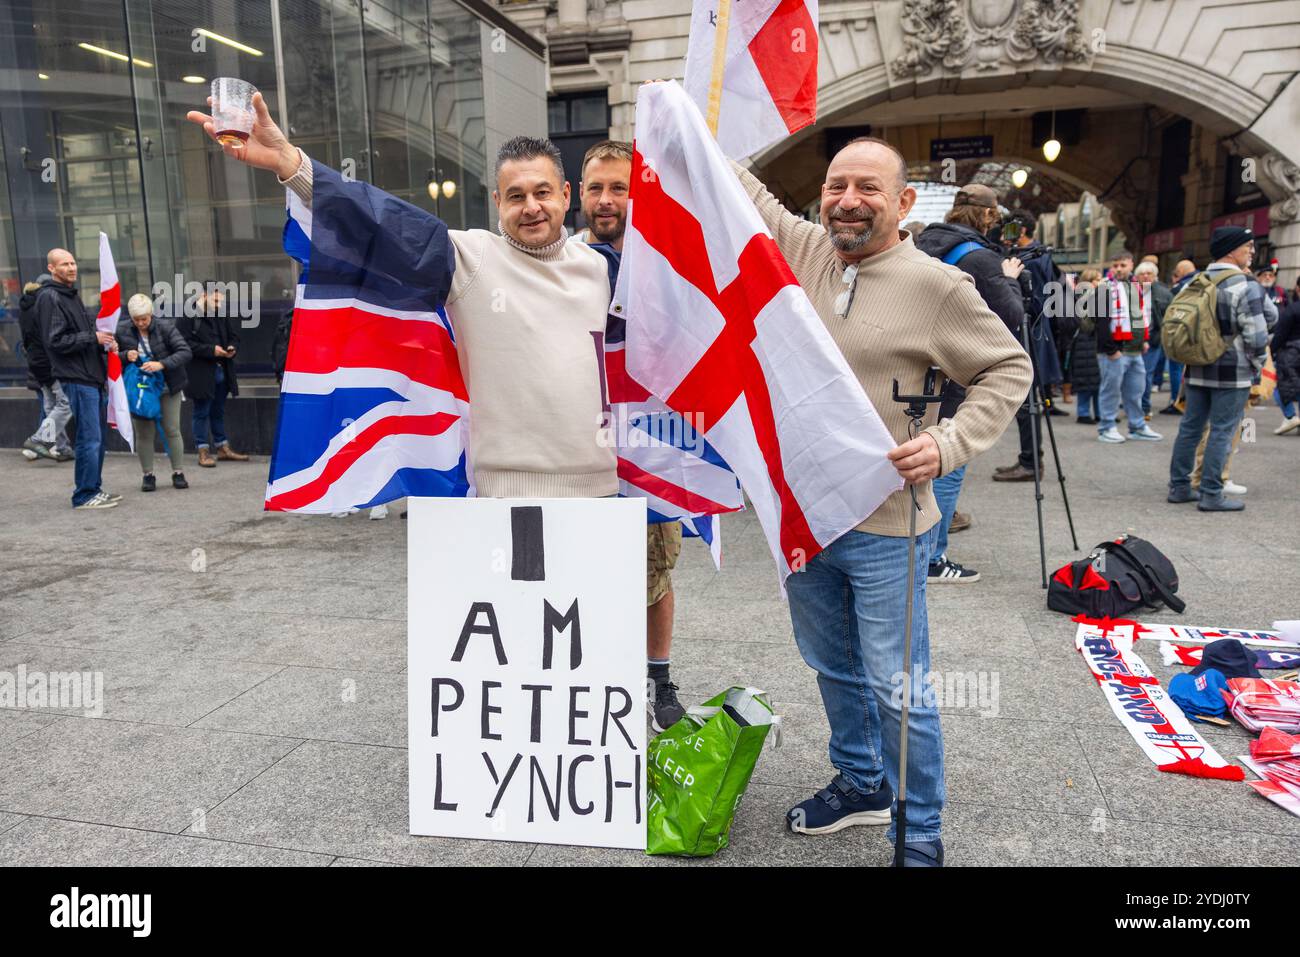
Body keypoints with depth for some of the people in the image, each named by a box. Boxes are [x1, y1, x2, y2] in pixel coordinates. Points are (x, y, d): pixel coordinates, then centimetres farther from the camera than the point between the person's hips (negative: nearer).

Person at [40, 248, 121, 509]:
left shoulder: (72, 295, 20)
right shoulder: (49, 298, -9)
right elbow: (55, 341, -16)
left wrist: (106, 342, 7)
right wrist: (93, 338, -17)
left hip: (93, 376, 10)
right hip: (77, 378, -9)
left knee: (97, 437, 14)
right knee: (89, 439, -8)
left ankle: (95, 489, 22)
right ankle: (85, 495, -1)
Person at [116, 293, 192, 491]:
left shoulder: (166, 327, -11)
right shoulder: (122, 330, -4)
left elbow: (185, 352, -18)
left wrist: (162, 364, -31)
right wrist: (125, 355, -17)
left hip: (167, 388, -1)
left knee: (172, 430, 3)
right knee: (143, 434, 4)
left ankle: (178, 473, 12)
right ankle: (148, 475, 15)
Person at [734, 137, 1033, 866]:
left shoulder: (936, 285, -11)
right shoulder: (803, 250, 3)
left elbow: (1008, 368, -3)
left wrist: (949, 445, -16)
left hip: (883, 528, -5)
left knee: (896, 689, 3)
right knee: (835, 668, 22)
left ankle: (921, 834, 25)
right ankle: (860, 784, 45)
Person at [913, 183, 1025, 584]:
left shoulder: (923, 244, 10)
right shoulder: (980, 257, -12)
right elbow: (1012, 318, -10)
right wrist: (1009, 280, 6)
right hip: (954, 378, -8)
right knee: (948, 468, 0)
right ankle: (933, 560, 6)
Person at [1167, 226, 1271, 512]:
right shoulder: (1246, 288, -13)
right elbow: (1257, 336, -15)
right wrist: (1257, 366, 0)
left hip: (1197, 369, 7)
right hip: (1233, 373, -7)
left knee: (1190, 427, 11)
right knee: (1222, 432, -1)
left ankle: (1179, 487, 17)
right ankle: (1211, 494, 3)